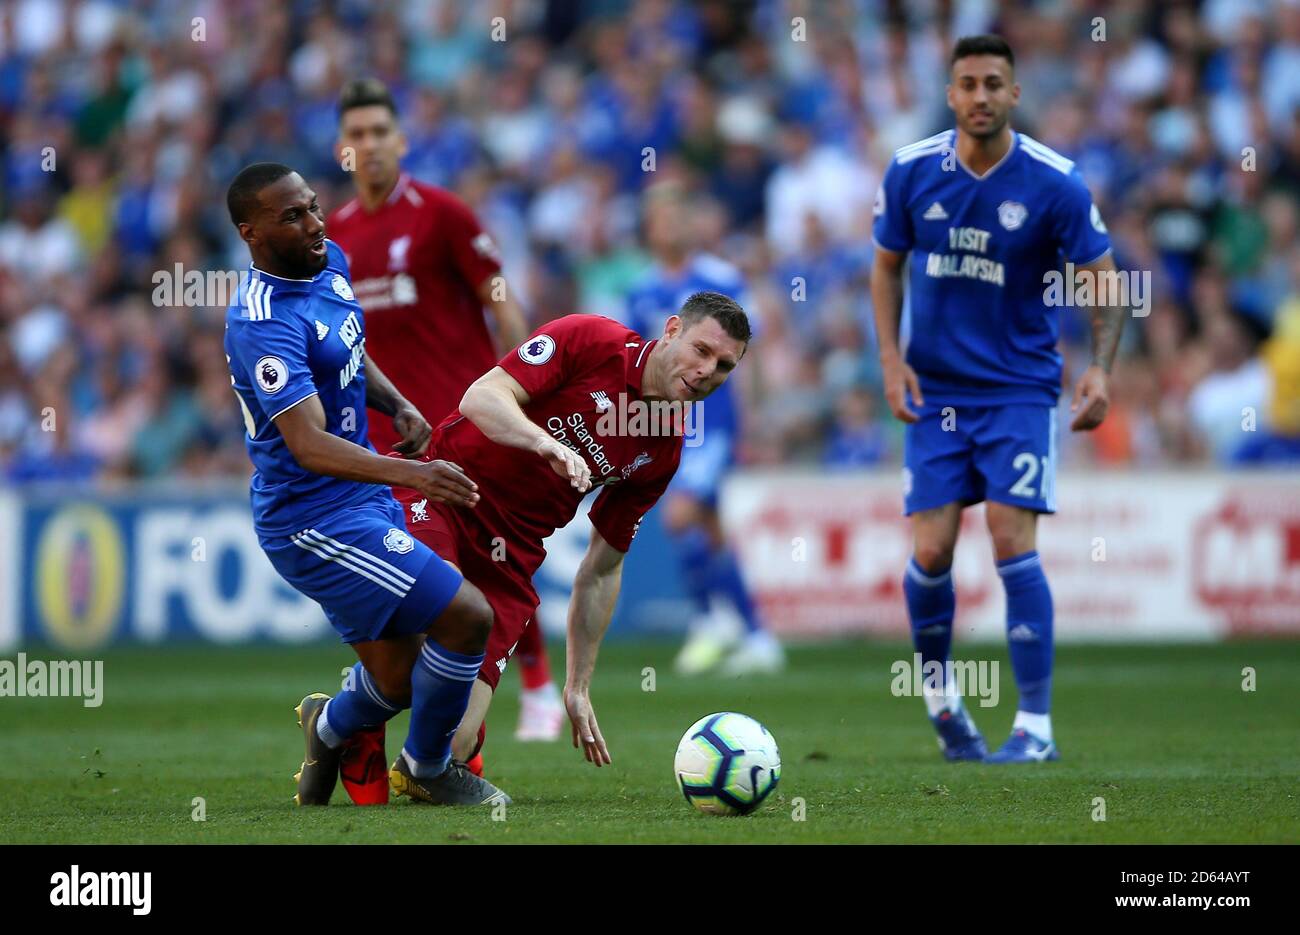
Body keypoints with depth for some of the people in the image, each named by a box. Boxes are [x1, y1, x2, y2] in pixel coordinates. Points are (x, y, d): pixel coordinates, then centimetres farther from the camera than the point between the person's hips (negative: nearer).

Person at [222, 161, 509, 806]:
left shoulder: (329, 263, 5)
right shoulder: (265, 323, -25)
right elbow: (308, 445, -33)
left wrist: (398, 407, 3)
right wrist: (404, 474, -47)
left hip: (363, 496, 9)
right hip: (314, 518, -9)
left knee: (396, 682, 13)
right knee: (467, 618, -13)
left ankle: (328, 728, 44)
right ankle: (428, 769, 9)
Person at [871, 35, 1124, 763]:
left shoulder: (1055, 183, -11)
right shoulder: (911, 172, -4)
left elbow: (1103, 279, -3)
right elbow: (888, 266, 10)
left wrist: (1102, 368, -16)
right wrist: (891, 358, -2)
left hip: (1021, 388, -2)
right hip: (934, 390, 2)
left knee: (1013, 542, -13)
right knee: (932, 552, -4)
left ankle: (1036, 725, -7)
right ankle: (939, 692, 23)